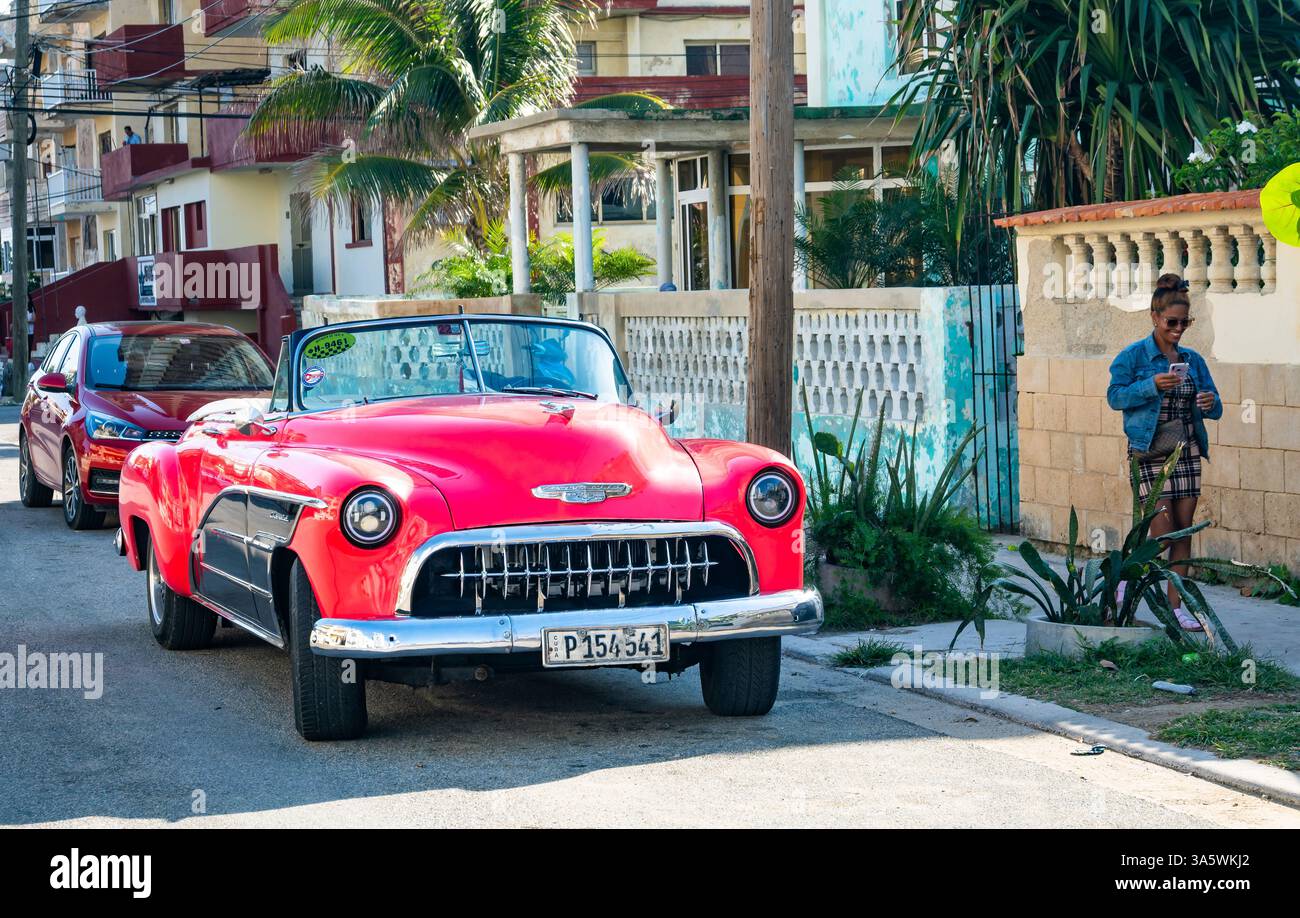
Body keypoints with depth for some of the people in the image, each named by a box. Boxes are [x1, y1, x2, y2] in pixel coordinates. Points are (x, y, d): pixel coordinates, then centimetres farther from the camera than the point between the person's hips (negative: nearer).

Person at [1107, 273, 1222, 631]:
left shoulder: (1193, 360, 10)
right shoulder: (1134, 356, -4)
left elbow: (1215, 408, 11)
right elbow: (1115, 397, -10)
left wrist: (1211, 404, -13)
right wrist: (1152, 386, -23)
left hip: (1187, 454, 5)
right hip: (1150, 455, -5)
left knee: (1183, 533, 3)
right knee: (1163, 532, -10)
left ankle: (1177, 608, 8)